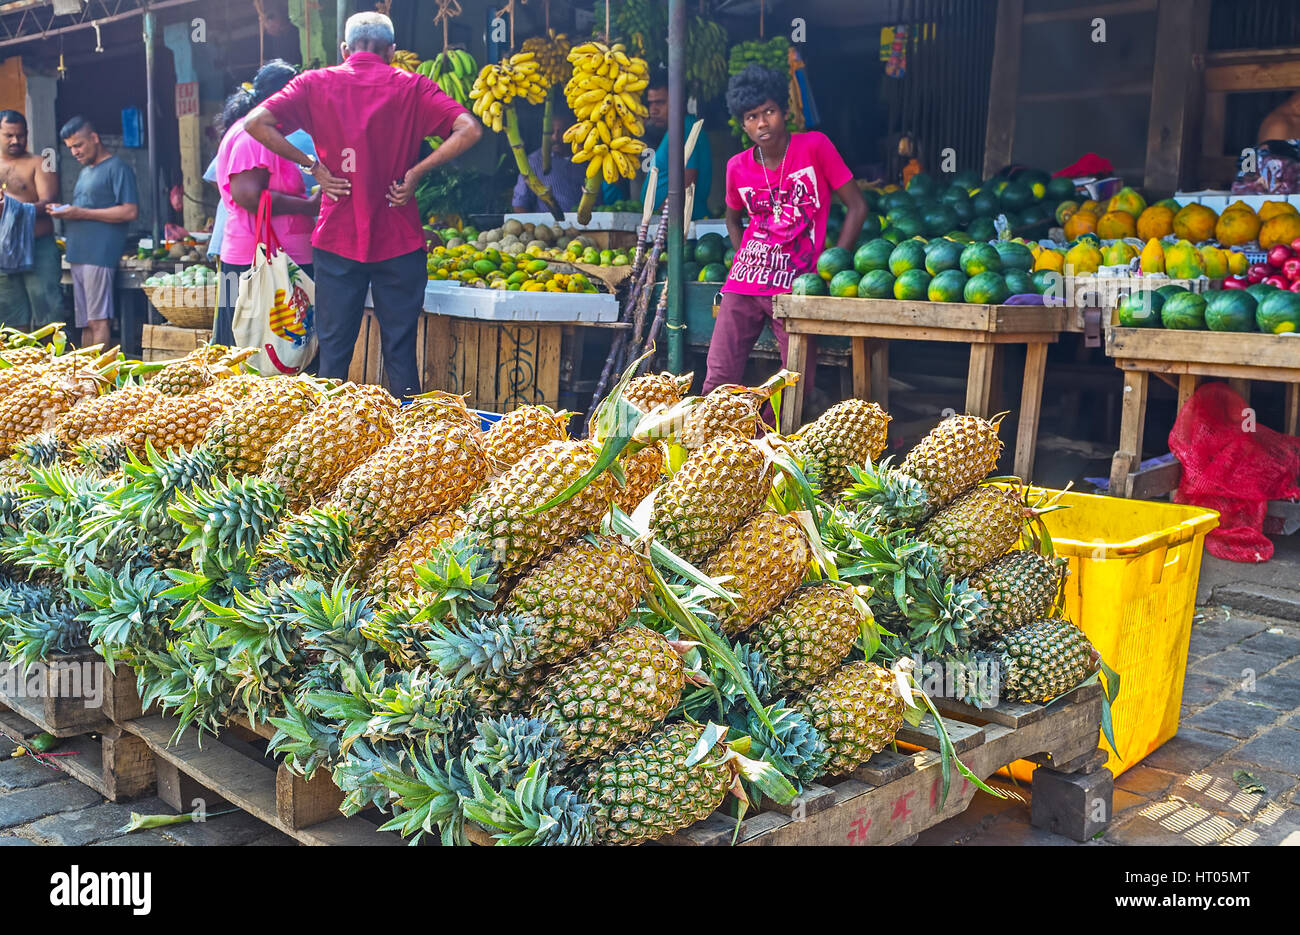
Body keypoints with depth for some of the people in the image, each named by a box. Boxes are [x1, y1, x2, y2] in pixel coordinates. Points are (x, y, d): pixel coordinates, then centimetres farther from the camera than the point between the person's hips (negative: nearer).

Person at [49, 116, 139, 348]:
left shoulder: (117, 168, -3)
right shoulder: (85, 172, 25)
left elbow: (130, 212, -13)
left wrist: (81, 213, -13)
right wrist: (64, 211, 7)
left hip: (100, 253, -9)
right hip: (78, 255, 9)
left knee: (98, 321, -10)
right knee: (85, 323, 7)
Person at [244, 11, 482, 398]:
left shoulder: (316, 83, 3)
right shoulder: (411, 86, 1)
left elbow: (256, 123, -8)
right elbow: (469, 130, -11)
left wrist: (313, 165, -3)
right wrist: (414, 173, -7)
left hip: (337, 239, 1)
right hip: (398, 239, 0)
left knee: (333, 349, 9)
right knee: (400, 352, 6)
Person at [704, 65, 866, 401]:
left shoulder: (815, 147, -6)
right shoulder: (737, 166, 4)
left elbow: (857, 207, -2)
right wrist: (746, 262, 8)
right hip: (743, 285, 3)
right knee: (719, 379, -1)